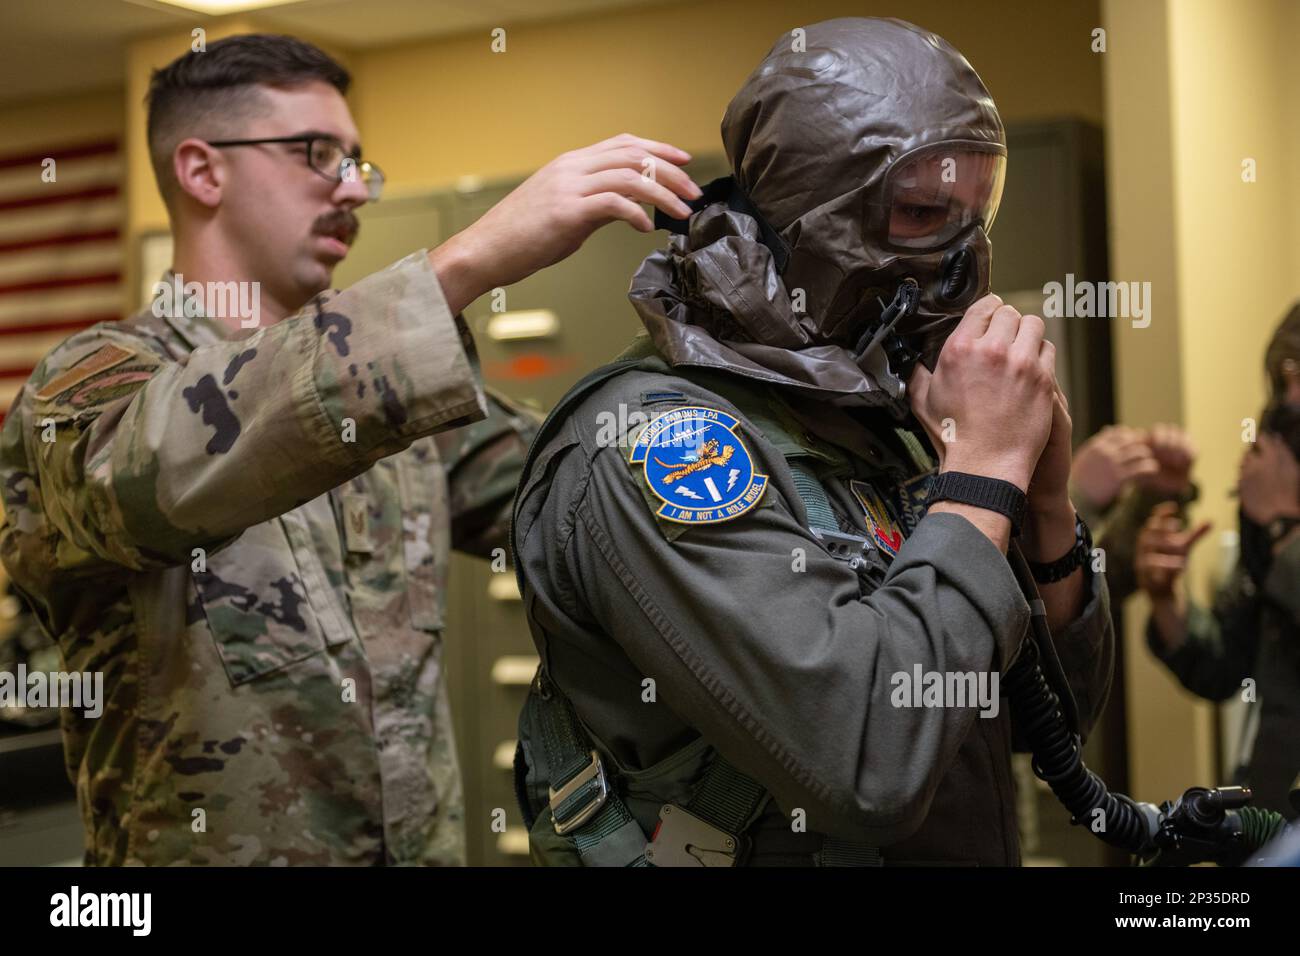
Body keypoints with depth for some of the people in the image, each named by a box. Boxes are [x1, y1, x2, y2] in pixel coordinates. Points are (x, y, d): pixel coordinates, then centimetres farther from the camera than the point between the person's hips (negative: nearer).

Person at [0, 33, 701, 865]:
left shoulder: (395, 388, 9)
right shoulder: (86, 383, -11)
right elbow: (166, 461, -33)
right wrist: (467, 261, -39)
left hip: (429, 842, 6)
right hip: (212, 844, -6)